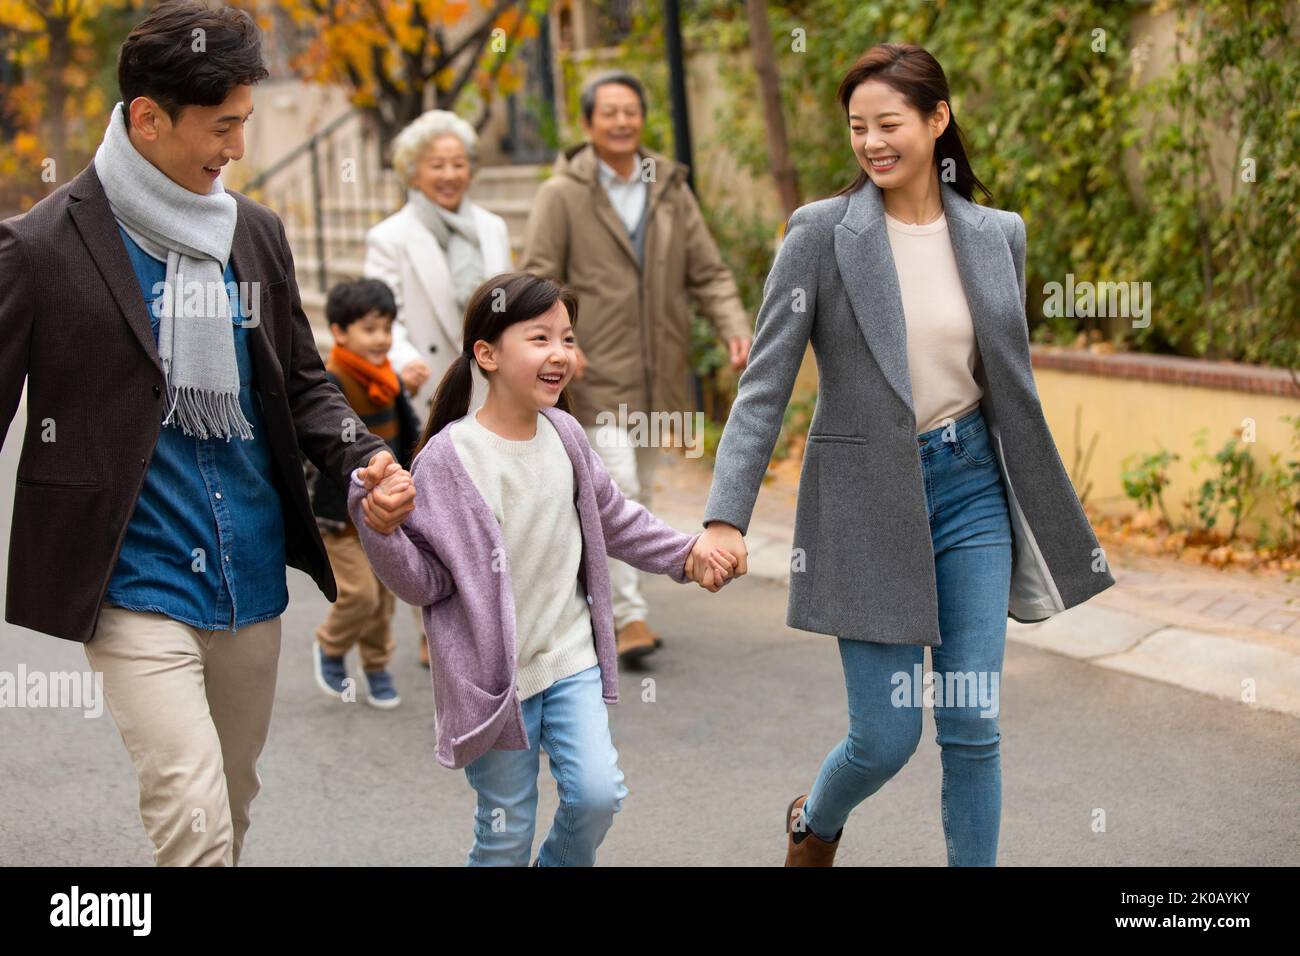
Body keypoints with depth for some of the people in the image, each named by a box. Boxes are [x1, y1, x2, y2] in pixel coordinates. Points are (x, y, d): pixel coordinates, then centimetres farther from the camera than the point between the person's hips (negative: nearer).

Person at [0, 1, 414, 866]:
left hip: (253, 578, 6)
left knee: (232, 814, 18)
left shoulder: (257, 232, 7)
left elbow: (302, 381, 15)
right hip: (140, 586, -6)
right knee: (196, 827, -13)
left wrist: (362, 459, -4)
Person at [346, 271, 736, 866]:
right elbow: (424, 581, -14)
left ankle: (562, 862, 23)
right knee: (505, 836, 5)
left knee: (598, 794, -8)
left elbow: (614, 520, 15)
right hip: (493, 676, -4)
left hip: (571, 659, 4)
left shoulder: (564, 434, -1)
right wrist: (381, 526, -30)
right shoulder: (449, 458, -17)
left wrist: (685, 555, 10)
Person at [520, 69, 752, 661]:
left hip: (659, 377, 5)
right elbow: (536, 279, -7)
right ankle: (629, 615, -6)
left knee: (634, 495, 13)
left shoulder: (671, 190, 11)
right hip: (596, 374, -5)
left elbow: (707, 273, 10)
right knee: (618, 490, -14)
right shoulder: (562, 195, -3)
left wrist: (734, 327, -7)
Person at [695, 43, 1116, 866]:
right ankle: (815, 823, 35)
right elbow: (764, 385, -10)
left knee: (974, 726, 3)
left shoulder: (997, 235, 4)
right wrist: (726, 517, -19)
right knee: (888, 738, 1)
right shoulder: (822, 232, -8)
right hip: (868, 501, -3)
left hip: (972, 489, 3)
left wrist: (1053, 521, 16)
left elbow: (1014, 386, 13)